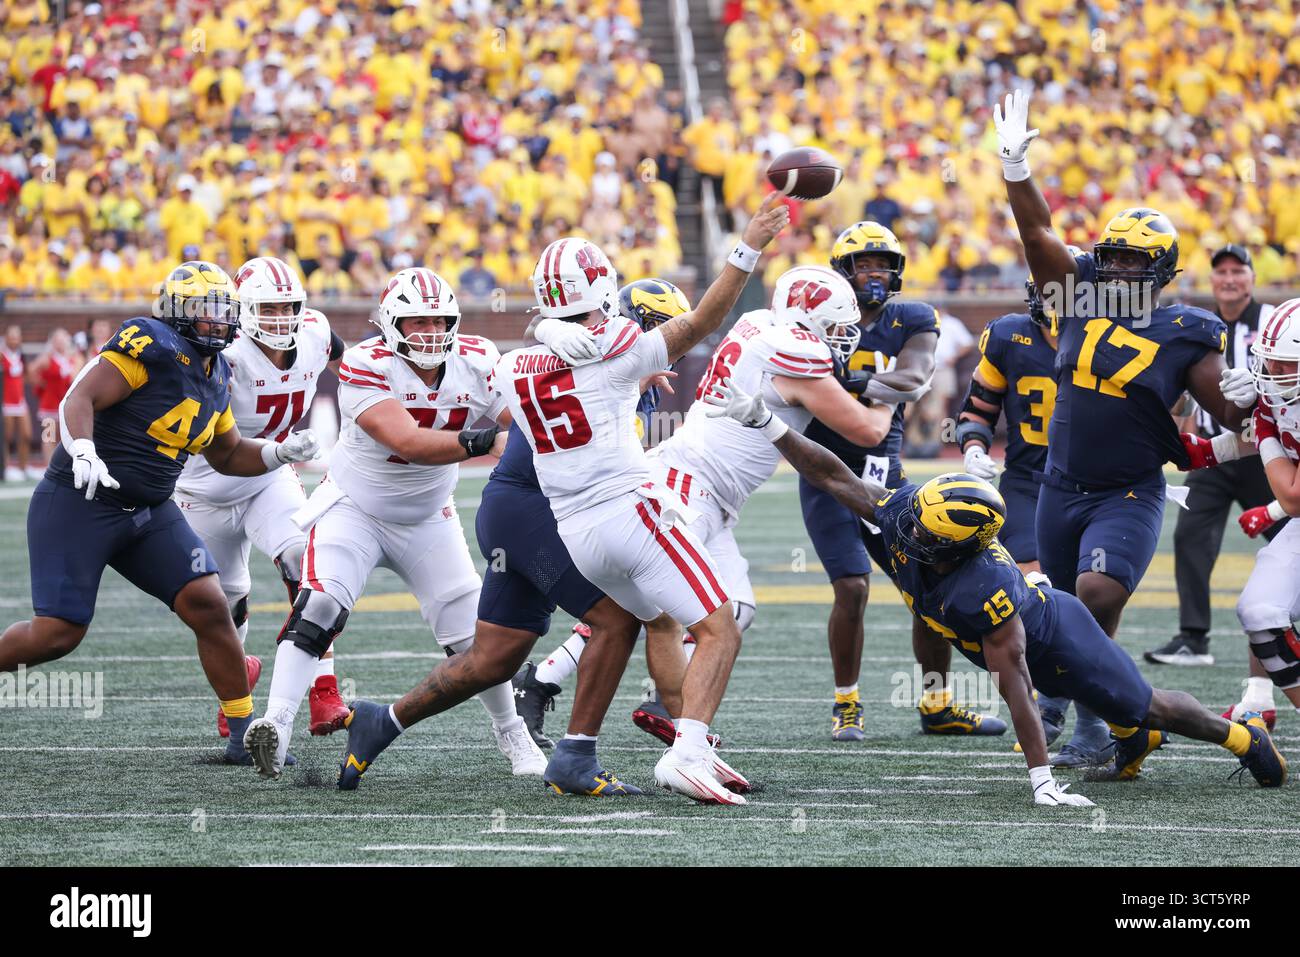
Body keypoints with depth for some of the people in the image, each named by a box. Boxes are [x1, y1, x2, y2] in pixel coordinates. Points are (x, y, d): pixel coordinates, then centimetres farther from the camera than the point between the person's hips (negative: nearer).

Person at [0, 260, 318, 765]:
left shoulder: (215, 374, 10)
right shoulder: (150, 345, -15)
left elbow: (227, 454, 23)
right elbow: (80, 398, -22)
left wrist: (281, 453, 7)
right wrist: (84, 453, -40)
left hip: (150, 513, 7)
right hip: (78, 504, -7)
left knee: (209, 606, -7)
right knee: (57, 633, -10)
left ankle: (245, 735, -1)